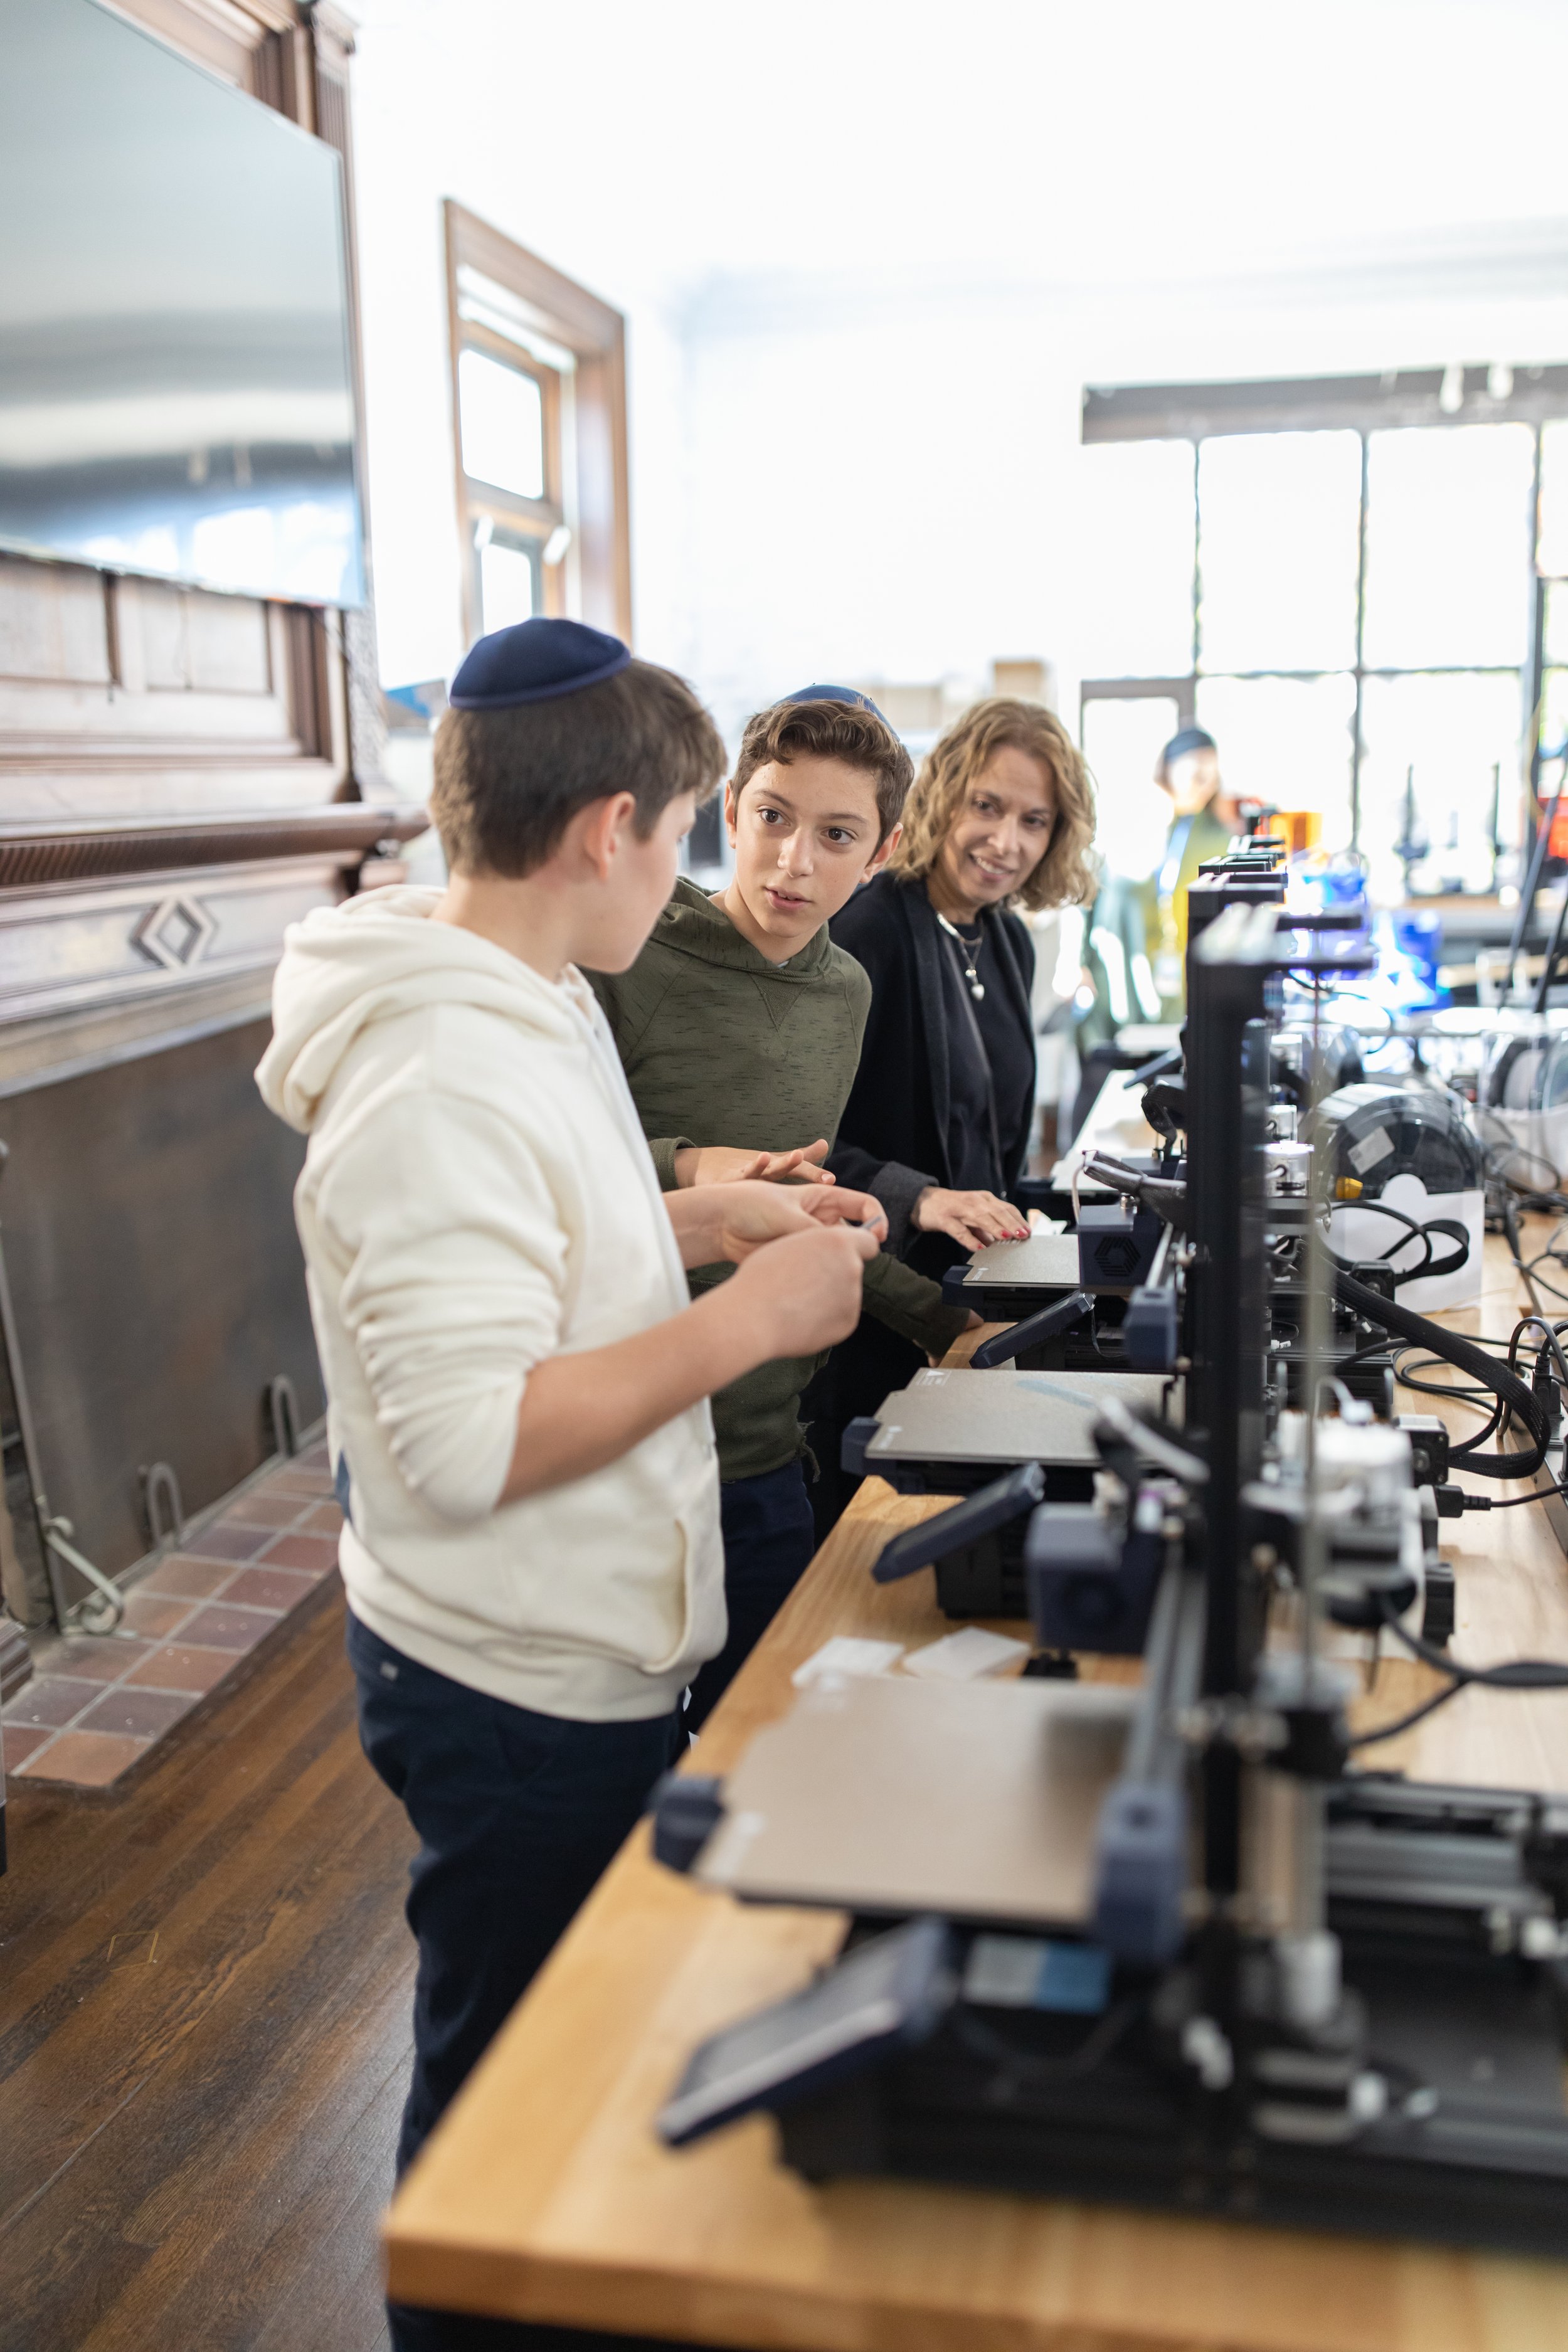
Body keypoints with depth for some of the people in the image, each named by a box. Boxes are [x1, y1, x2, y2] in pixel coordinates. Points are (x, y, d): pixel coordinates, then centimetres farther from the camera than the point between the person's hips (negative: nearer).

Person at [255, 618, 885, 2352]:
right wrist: (741, 1320, -27)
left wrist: (713, 1220, 7)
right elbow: (469, 1441, -31)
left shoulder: (527, 1005, 6)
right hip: (524, 1691, -10)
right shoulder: (438, 1085, -29)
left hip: (579, 1653, 10)